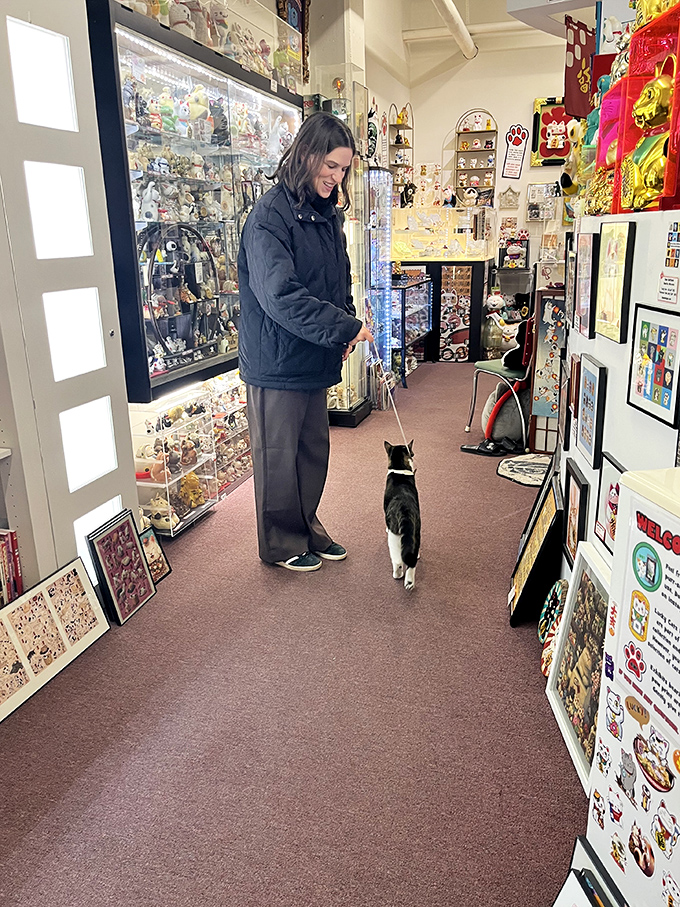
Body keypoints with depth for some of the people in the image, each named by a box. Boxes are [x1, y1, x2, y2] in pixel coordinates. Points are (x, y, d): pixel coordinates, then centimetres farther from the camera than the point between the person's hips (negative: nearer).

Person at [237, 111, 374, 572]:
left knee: (314, 449, 17)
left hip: (315, 358, 8)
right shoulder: (271, 215, -17)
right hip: (277, 361, -8)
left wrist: (346, 328, 3)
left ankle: (308, 529, 35)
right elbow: (280, 295, -27)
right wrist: (345, 328, -24)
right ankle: (282, 544, 24)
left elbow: (340, 280, 20)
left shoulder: (327, 213, 10)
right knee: (278, 456, 7)